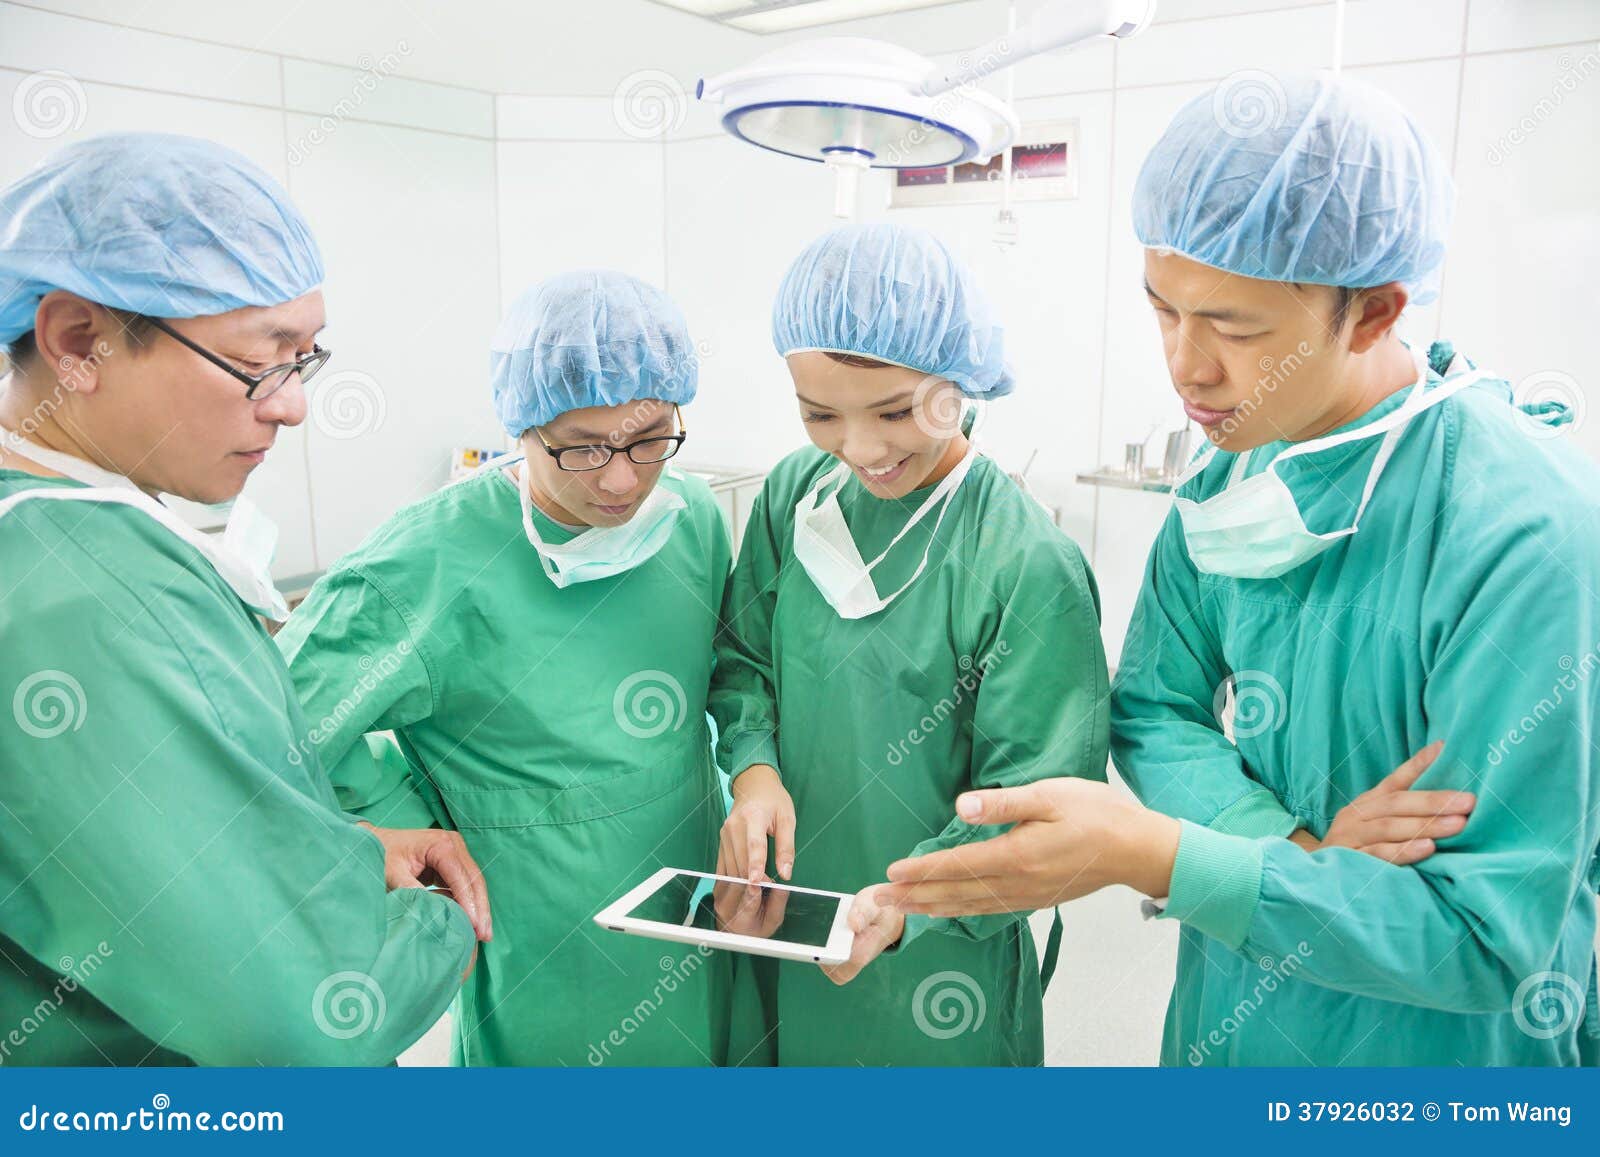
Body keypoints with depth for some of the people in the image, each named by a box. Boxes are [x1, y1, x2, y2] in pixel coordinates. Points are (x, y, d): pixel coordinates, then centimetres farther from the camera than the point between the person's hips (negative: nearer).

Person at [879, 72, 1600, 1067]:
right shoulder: (1234, 476, -7)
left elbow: (1488, 937, -26)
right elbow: (1156, 711, -4)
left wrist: (1147, 853, -34)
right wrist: (1297, 851, -22)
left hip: (1432, 1044, -5)